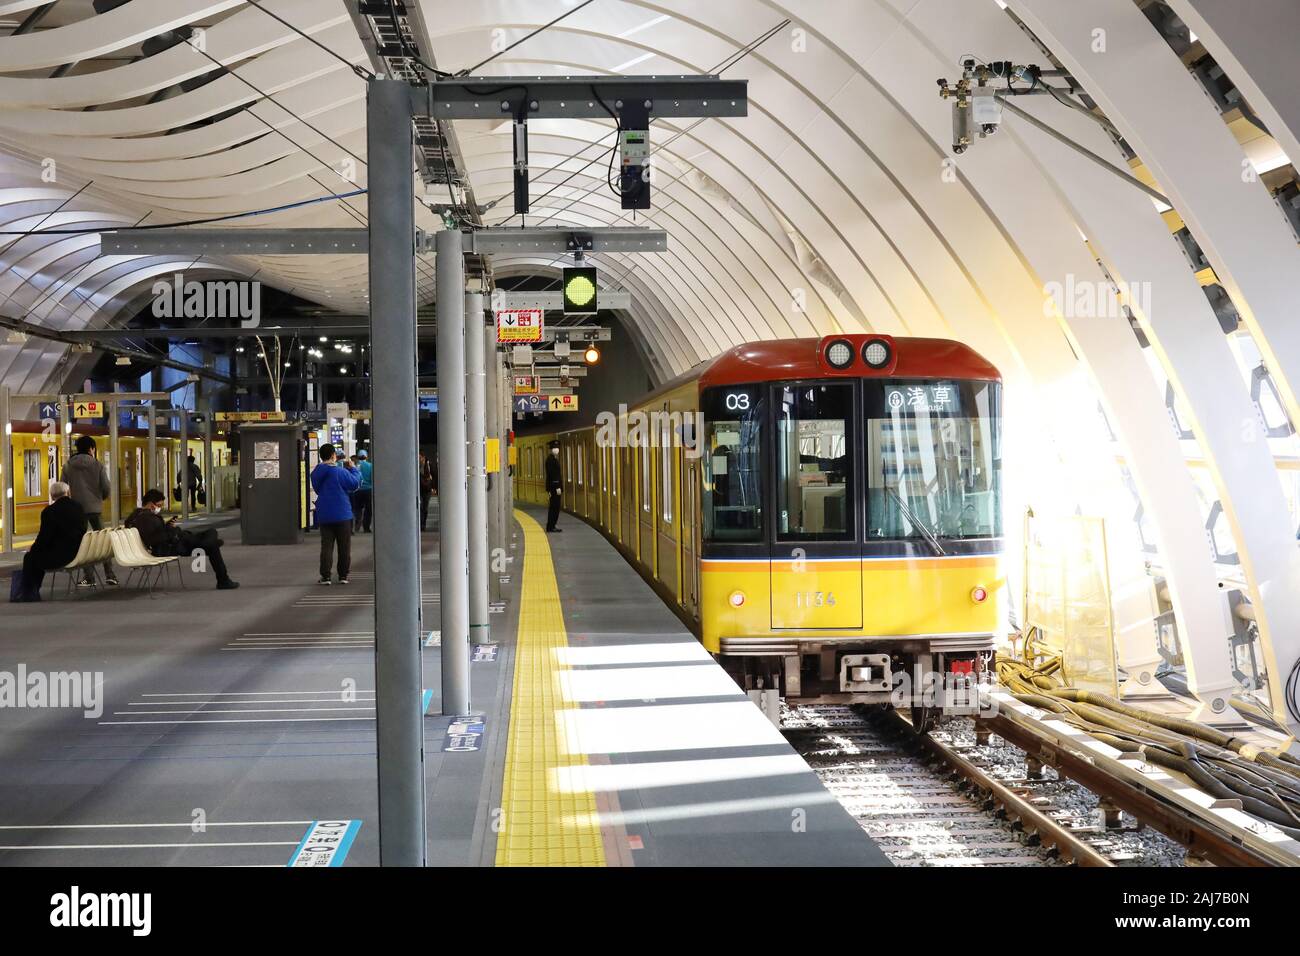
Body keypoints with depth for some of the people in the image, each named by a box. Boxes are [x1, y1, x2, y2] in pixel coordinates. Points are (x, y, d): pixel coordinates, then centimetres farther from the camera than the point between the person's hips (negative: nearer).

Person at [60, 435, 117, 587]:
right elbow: (107, 488, -6)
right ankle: (110, 575, 6)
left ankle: (88, 577, 4)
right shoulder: (98, 465, -3)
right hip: (95, 508, -1)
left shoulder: (68, 466, 1)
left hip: (76, 508, 1)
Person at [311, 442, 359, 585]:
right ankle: (343, 576, 9)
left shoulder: (315, 473, 2)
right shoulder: (341, 472, -15)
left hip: (324, 516, 4)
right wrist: (352, 468, 3)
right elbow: (355, 484, -10)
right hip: (342, 515, -4)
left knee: (326, 546, 7)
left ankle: (325, 577, 2)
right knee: (344, 547, 8)